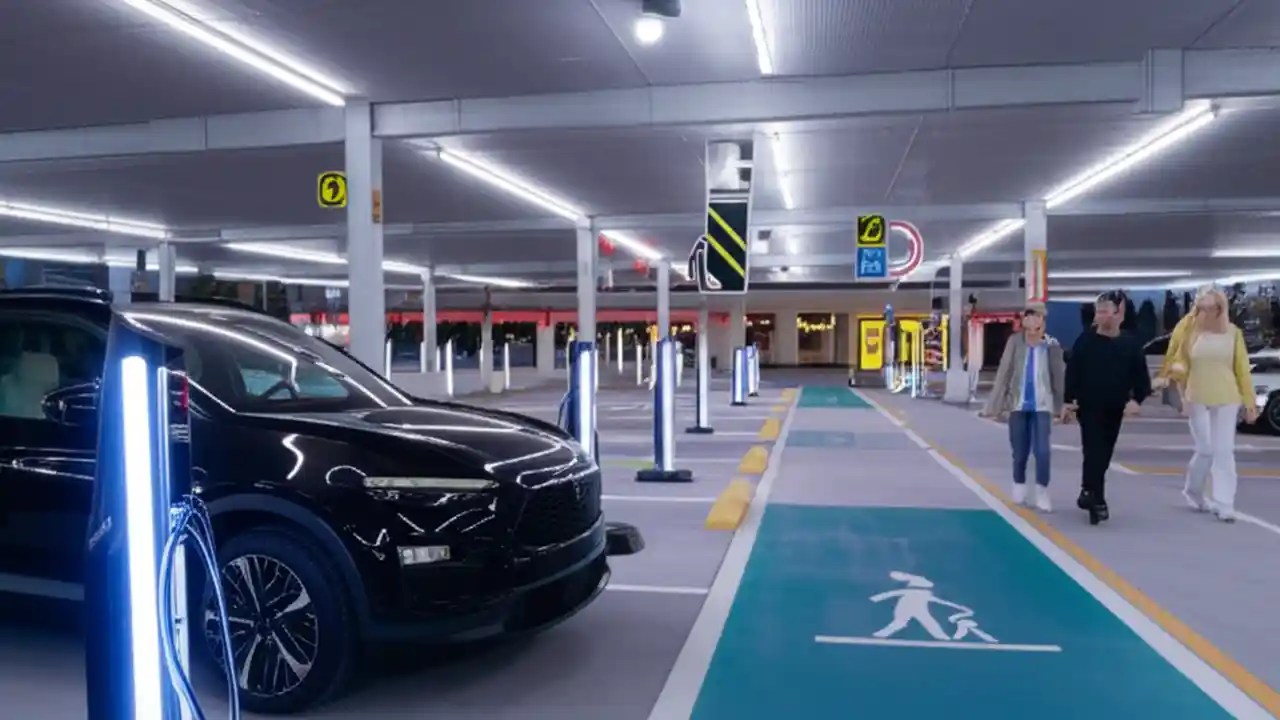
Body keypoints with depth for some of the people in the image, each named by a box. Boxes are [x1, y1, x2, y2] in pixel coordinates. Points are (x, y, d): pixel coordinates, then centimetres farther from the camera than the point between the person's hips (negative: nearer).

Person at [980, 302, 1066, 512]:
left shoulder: (1052, 346, -5)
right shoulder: (1015, 342, -5)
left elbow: (1059, 376, 0)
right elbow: (1004, 374, -6)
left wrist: (1062, 406, 1)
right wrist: (996, 405, -6)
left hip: (1042, 406, -1)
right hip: (1018, 405, 1)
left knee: (1042, 451, -11)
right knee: (1020, 452, 11)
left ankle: (1042, 494, 6)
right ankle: (1019, 487, 35)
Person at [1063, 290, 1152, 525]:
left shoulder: (1130, 344, 0)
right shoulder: (1085, 340, -5)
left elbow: (1141, 376, 2)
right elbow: (1072, 372, -3)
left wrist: (1136, 399, -13)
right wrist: (1068, 401, -6)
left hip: (1115, 409, 3)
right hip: (1089, 407, -3)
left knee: (1104, 455, 12)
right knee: (1094, 453, -11)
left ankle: (1089, 493, 29)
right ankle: (1097, 500, -12)